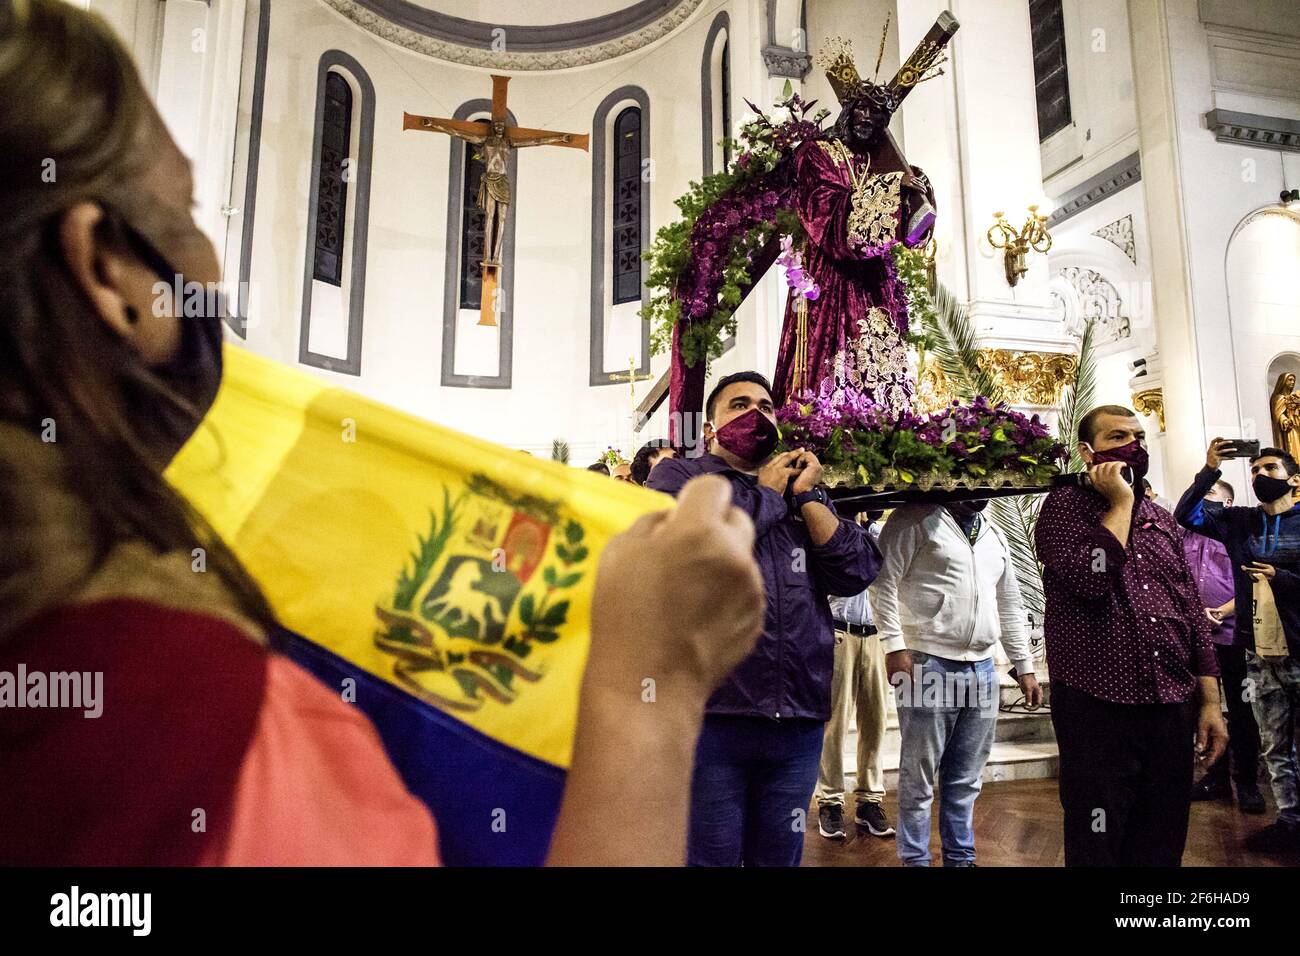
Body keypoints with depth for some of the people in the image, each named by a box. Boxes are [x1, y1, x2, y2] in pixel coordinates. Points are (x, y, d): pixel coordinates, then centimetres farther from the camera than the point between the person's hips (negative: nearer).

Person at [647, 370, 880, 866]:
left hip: (798, 720, 4)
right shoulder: (680, 474, 5)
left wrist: (804, 495, 0)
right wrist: (767, 493, -2)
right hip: (708, 713, -4)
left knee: (779, 856, 16)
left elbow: (856, 572, 5)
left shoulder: (805, 495, 18)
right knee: (708, 855, 7)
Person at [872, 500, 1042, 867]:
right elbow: (884, 580, -11)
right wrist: (895, 646, -17)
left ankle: (961, 857, 25)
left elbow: (1010, 606, 22)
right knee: (919, 775, 3)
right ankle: (915, 859, 15)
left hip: (982, 670, 6)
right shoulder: (916, 520, -4)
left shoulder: (995, 536, 18)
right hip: (930, 666, -6)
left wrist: (1025, 667, 17)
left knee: (967, 779, 12)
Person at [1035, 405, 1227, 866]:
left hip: (1173, 709, 6)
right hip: (1097, 708, -5)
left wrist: (1210, 700, 11)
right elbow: (1091, 581, -20)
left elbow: (1192, 610, 16)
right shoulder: (1063, 507, -2)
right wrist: (1120, 505, -9)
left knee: (1163, 847, 13)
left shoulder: (1161, 519, 15)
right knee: (1098, 848, 3)